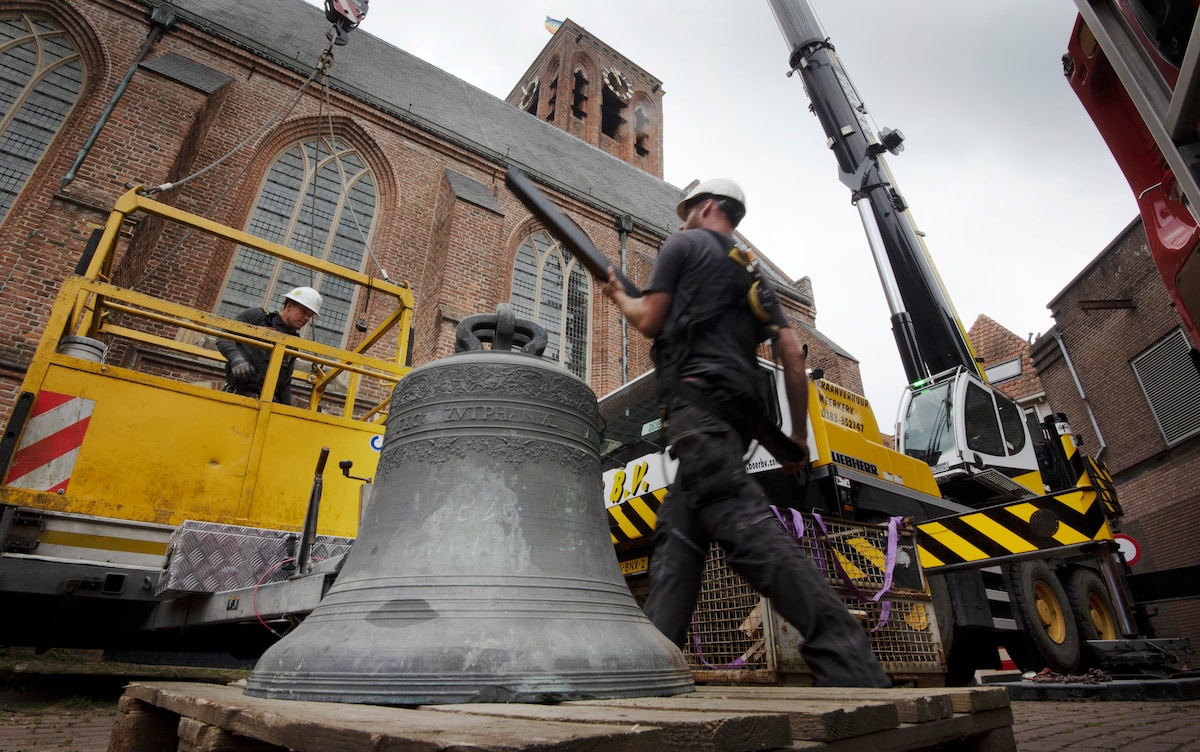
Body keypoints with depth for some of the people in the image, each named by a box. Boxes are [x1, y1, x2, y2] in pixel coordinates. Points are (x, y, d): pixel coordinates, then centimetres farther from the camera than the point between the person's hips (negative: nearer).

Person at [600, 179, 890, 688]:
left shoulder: (685, 244, 11)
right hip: (741, 404, 8)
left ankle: (846, 662, -26)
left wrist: (619, 296, 25)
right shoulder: (753, 274, 28)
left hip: (698, 396, -8)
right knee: (677, 530, 6)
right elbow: (792, 353, 18)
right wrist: (799, 433, 20)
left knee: (741, 519, -19)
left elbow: (650, 321, 3)